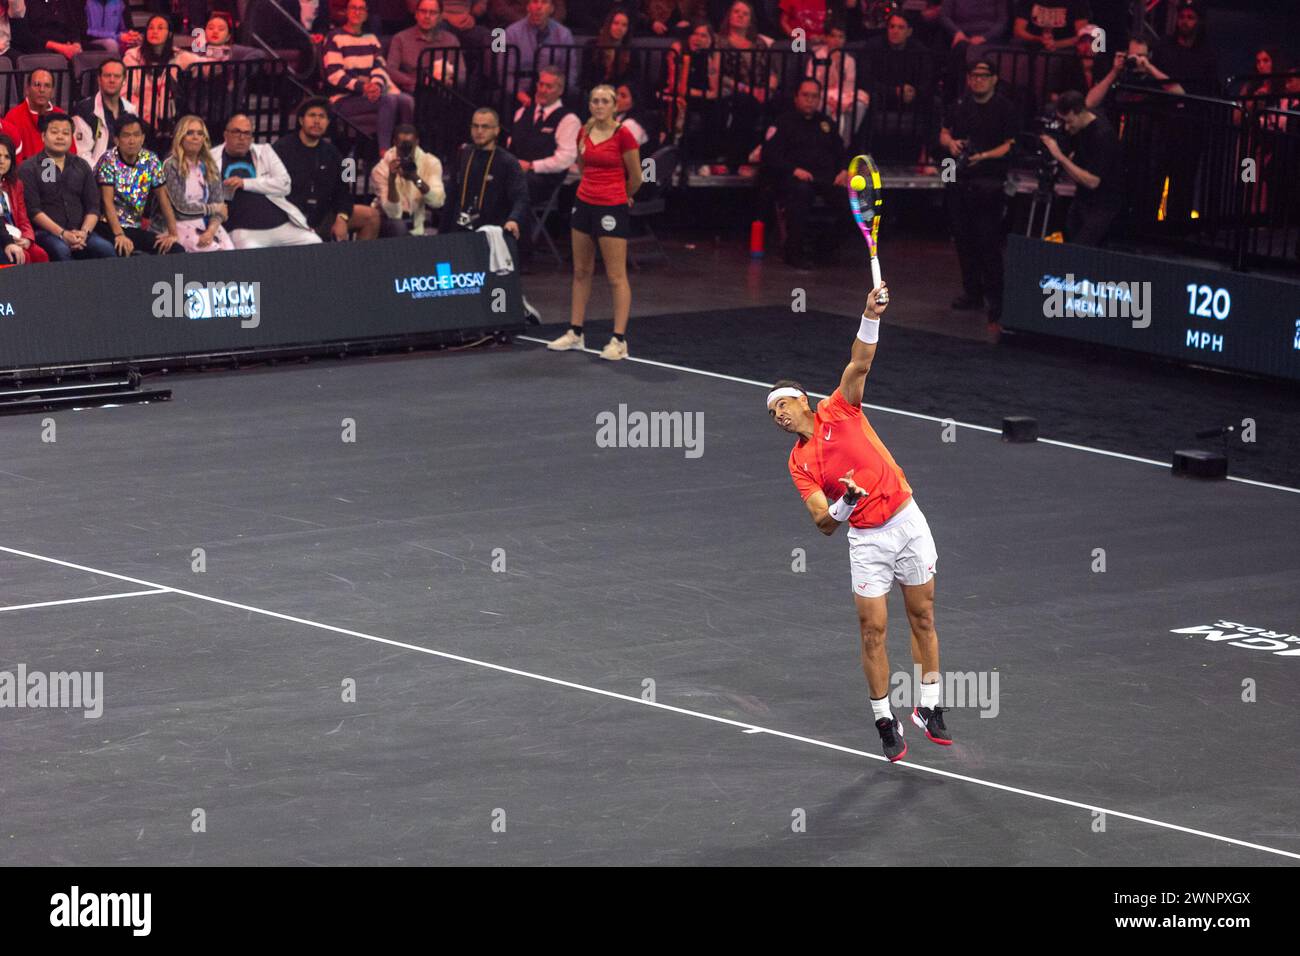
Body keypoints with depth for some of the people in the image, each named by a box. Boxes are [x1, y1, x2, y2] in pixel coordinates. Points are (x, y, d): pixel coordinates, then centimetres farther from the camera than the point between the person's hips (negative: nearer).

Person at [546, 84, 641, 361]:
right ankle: (575, 333, 20)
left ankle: (619, 340, -2)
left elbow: (635, 177, -3)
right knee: (581, 271, 12)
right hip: (585, 204, 6)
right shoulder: (584, 134, 5)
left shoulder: (623, 135, -12)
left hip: (612, 210, -6)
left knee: (616, 276, -4)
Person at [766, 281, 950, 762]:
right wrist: (841, 507, -28)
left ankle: (929, 707, 18)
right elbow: (822, 523, -6)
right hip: (867, 539, 0)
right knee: (873, 631, -3)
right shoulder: (800, 462, 1)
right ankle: (885, 722, 7)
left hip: (907, 520, 0)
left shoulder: (839, 411, 0)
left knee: (923, 618, 7)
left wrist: (870, 318, -30)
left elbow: (860, 364, -15)